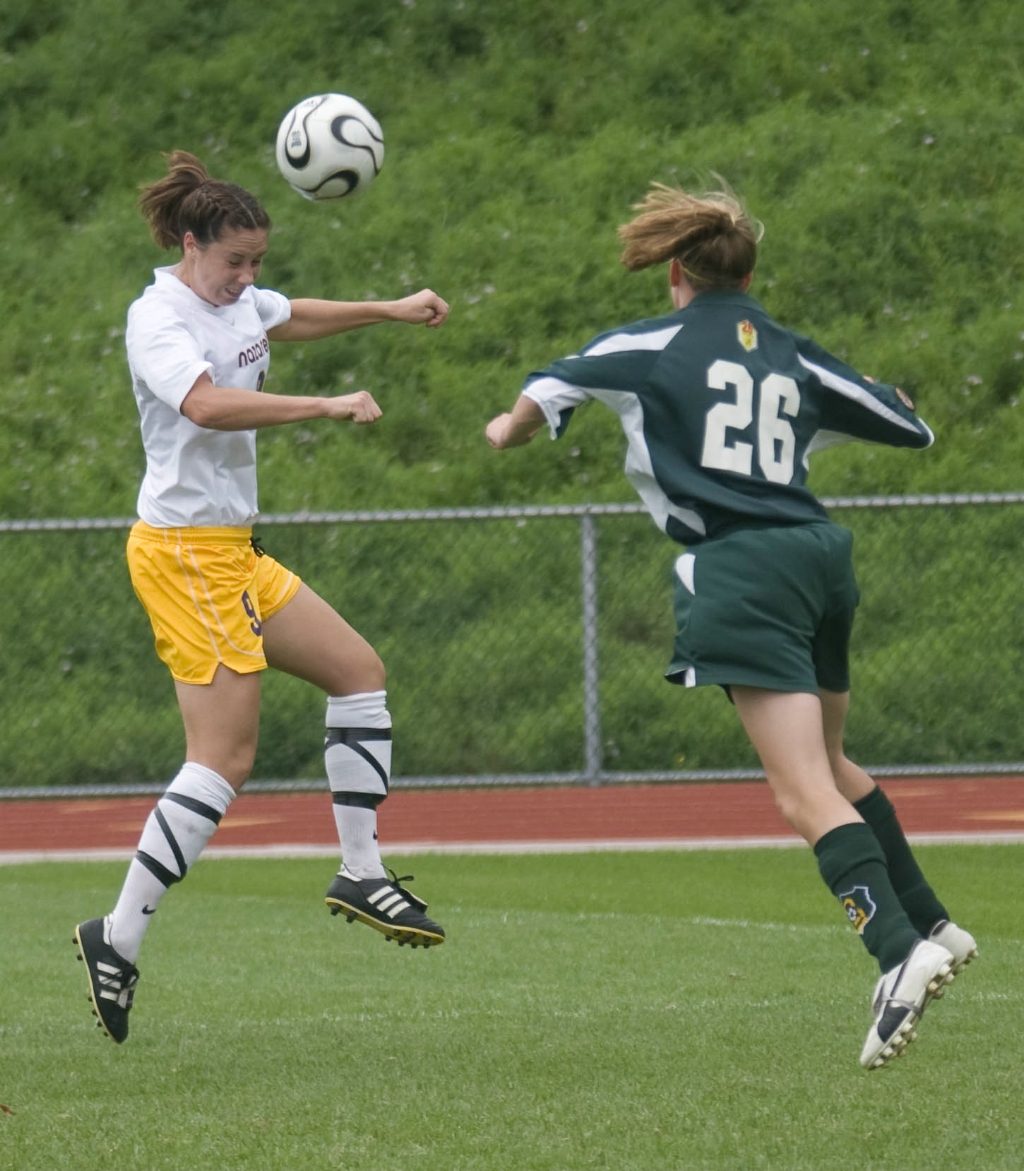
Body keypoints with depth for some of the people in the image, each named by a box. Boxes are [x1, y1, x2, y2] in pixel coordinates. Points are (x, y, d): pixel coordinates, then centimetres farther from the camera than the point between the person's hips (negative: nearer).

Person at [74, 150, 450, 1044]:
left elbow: (293, 320, 33)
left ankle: (360, 872, 16)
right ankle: (120, 938, -8)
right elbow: (206, 404, -36)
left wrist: (394, 310, 27)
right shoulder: (159, 318, -17)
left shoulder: (234, 298, 10)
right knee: (225, 759, -11)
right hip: (185, 553, -10)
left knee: (358, 669, 12)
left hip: (233, 551, 10)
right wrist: (329, 407, -36)